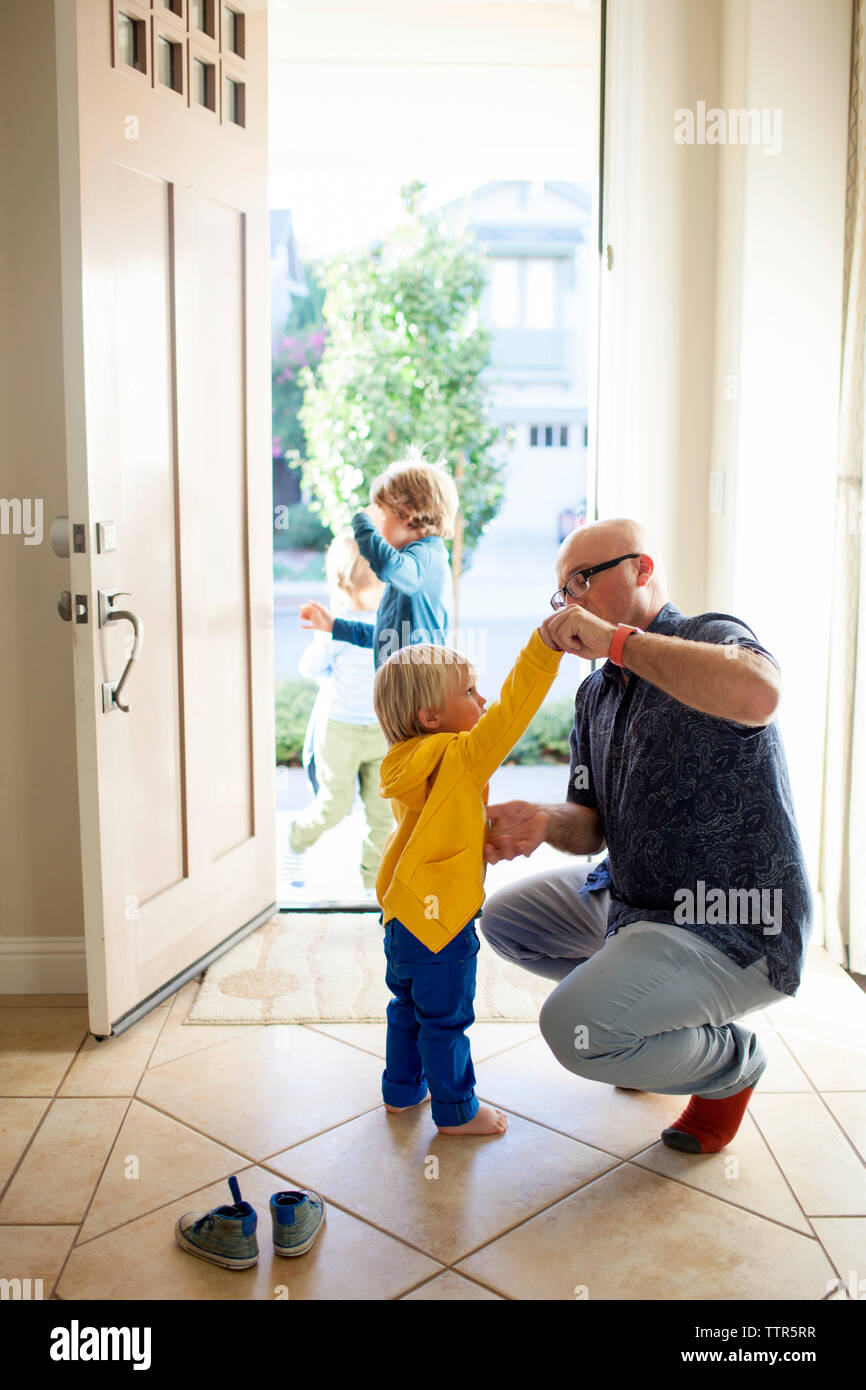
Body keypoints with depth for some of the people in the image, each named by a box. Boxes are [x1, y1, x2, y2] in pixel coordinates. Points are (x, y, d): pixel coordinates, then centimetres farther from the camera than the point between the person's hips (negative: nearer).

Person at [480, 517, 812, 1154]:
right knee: (504, 917, 18)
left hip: (734, 928, -9)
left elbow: (757, 695, -42)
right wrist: (544, 821, -16)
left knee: (576, 1030, -26)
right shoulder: (596, 694, 10)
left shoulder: (713, 637, -15)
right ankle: (652, 1018, 23)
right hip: (634, 900, 10)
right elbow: (594, 825, 9)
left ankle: (729, 1061, 4)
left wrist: (616, 638, -32)